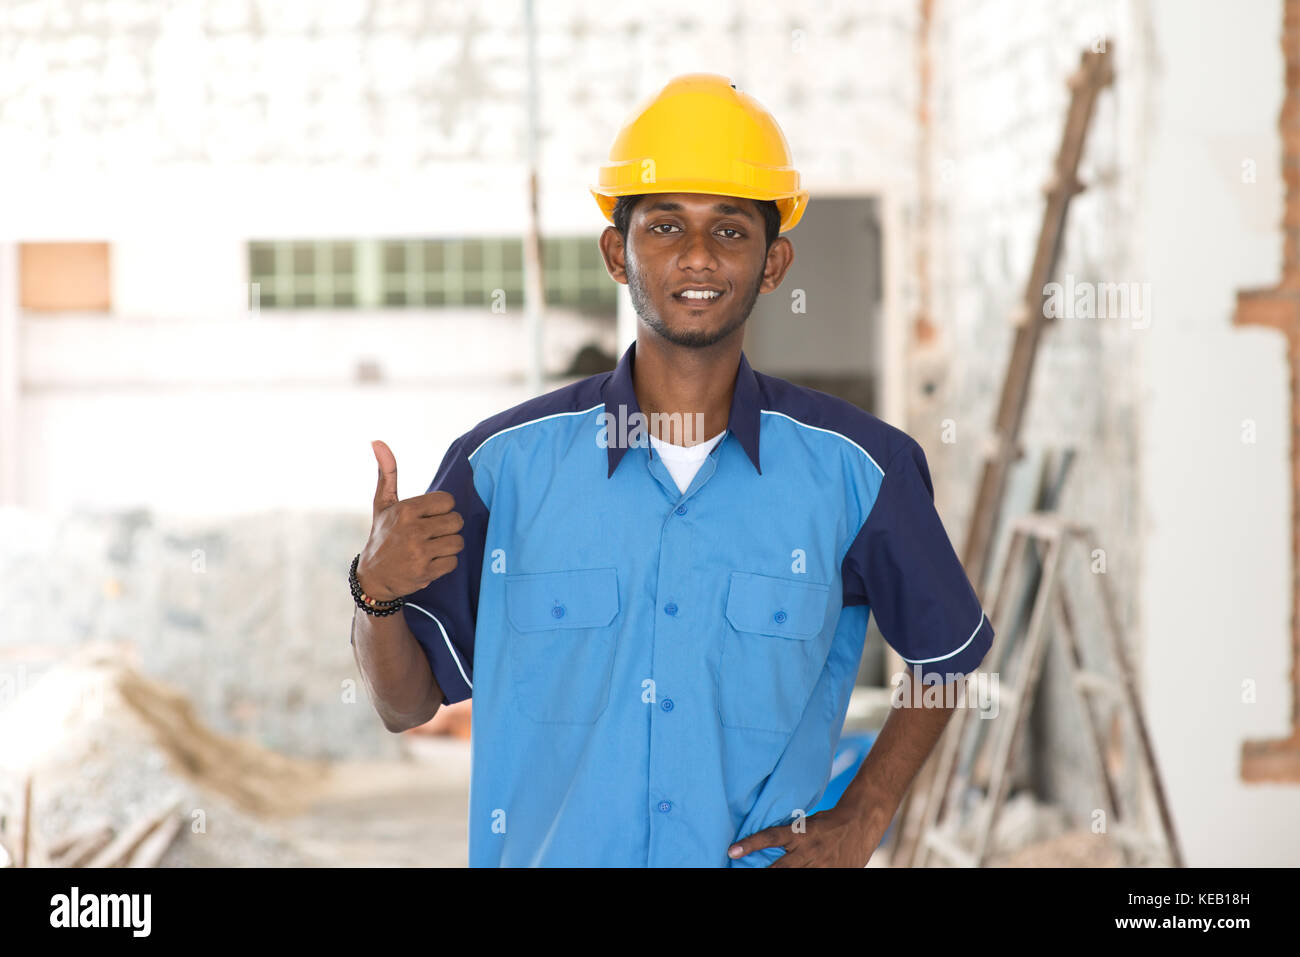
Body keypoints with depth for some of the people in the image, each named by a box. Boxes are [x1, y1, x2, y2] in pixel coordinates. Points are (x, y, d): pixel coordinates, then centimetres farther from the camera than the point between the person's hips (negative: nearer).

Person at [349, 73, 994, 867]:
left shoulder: (854, 467, -4)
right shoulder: (505, 460, -3)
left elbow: (951, 653, 11)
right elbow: (408, 703, 3)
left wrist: (861, 824, 3)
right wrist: (377, 591, -16)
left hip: (766, 857, 0)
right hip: (550, 853, 1)